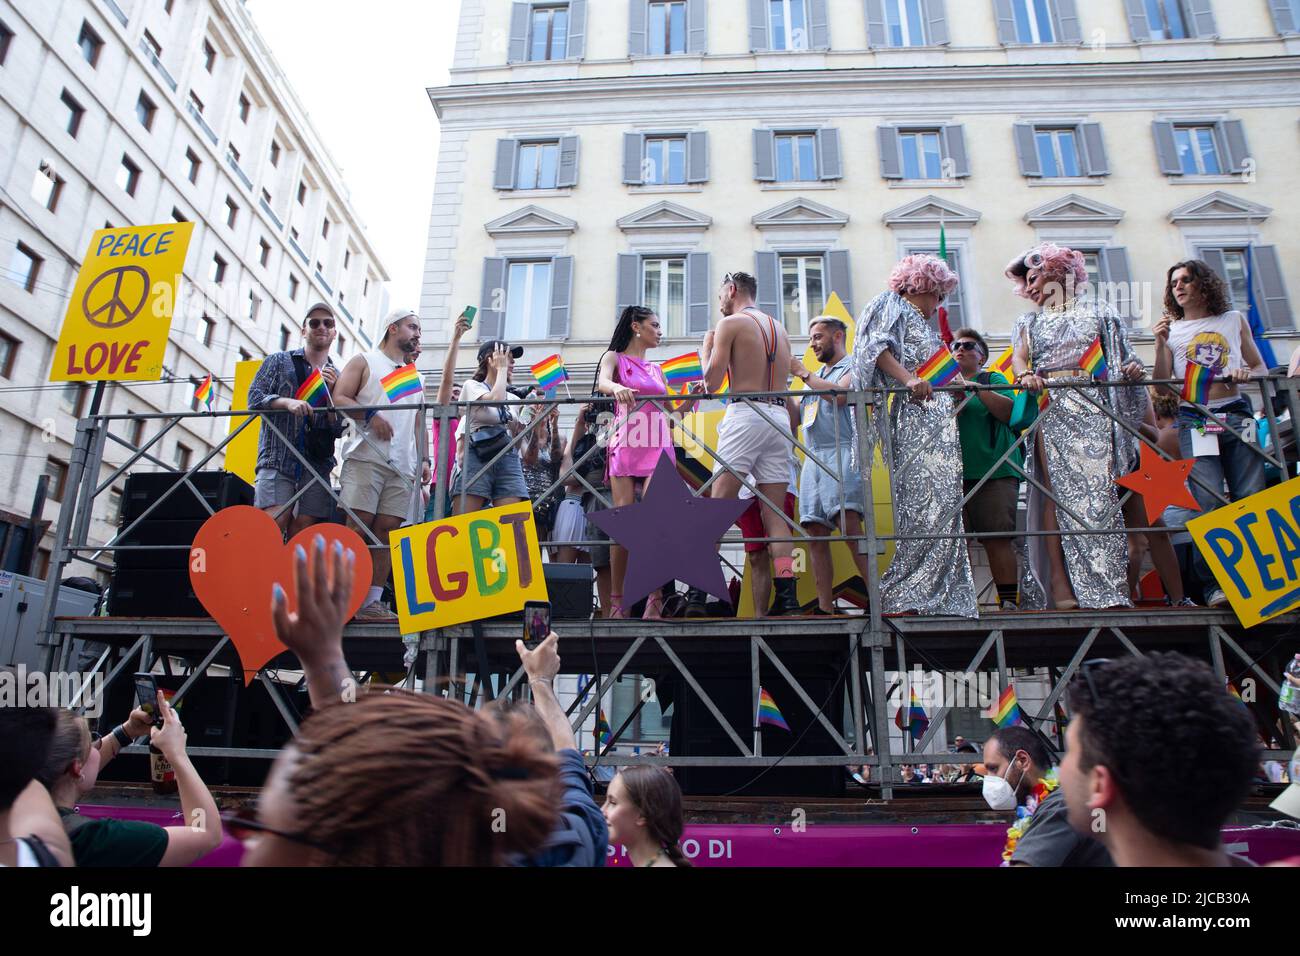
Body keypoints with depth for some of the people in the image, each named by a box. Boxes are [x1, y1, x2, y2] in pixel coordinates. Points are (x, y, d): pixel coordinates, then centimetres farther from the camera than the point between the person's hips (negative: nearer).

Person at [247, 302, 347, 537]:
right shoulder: (278, 361, 15)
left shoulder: (337, 377, 17)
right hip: (277, 458, -2)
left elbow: (338, 430, 10)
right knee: (274, 523, -19)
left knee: (303, 530, -6)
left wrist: (330, 392, -5)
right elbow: (254, 396, 3)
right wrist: (286, 402, -16)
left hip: (316, 464, 2)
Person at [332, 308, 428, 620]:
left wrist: (424, 459, 12)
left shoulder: (415, 376, 27)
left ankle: (371, 602, -1)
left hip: (403, 465, 5)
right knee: (358, 525, -11)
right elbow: (339, 398, 0)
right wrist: (371, 415, -15)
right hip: (367, 457, -5)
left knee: (388, 529, -2)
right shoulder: (365, 361, 12)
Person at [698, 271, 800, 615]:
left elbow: (712, 383, -4)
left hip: (745, 415, -6)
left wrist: (706, 349, 12)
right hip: (780, 416, 6)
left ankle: (698, 592, -8)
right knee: (776, 513, 4)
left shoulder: (730, 323, 1)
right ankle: (787, 596, -2)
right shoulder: (779, 328, 21)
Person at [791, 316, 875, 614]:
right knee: (816, 534, -2)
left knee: (849, 524, -23)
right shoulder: (816, 376, 30)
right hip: (813, 457, 7)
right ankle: (825, 609, -2)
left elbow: (840, 395, -12)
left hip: (841, 452, -7)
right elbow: (796, 416, 28)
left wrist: (801, 372, -4)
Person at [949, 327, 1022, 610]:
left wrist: (978, 388, -11)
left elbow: (1011, 412, -4)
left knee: (998, 538, -7)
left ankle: (1009, 600, -2)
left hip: (994, 472, -2)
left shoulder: (993, 379, 13)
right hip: (953, 472, 3)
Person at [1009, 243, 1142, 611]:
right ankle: (1060, 581, -13)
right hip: (1051, 408, 1)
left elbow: (1118, 352, 13)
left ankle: (1108, 583, -9)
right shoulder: (1029, 322, 21)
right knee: (1057, 490, -10)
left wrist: (1132, 366, -10)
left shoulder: (1097, 312, 19)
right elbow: (1019, 356, 3)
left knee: (1098, 487, -10)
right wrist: (1024, 374, -19)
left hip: (1092, 406, 0)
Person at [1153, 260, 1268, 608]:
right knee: (1209, 503, -12)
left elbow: (1261, 368, 17)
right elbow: (1163, 387, 4)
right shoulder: (1171, 330, 11)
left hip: (1237, 415, 2)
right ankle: (1217, 582, -8)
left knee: (1251, 499, -4)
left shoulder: (1234, 320, 15)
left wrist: (1246, 373, -6)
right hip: (1195, 420, -2)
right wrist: (1160, 345, -7)